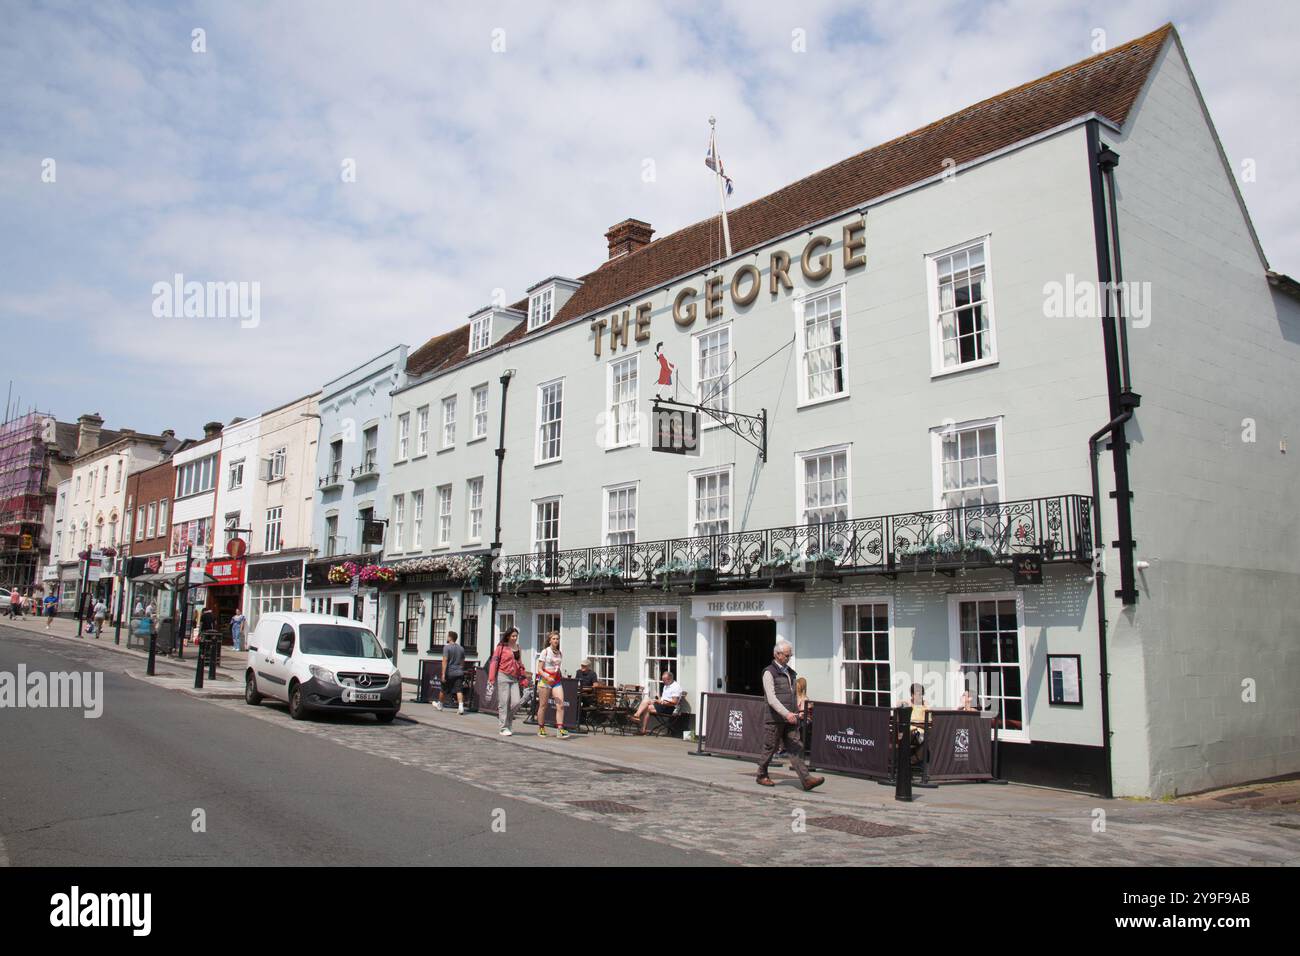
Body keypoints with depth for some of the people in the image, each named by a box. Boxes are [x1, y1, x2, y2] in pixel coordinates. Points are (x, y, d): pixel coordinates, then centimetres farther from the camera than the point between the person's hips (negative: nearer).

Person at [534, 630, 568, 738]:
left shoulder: (560, 654, 11)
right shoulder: (545, 652, -4)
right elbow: (539, 669, -8)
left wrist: (561, 676, 11)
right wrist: (547, 677, -22)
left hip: (556, 681, 4)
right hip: (544, 680, -4)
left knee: (561, 705, -10)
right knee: (543, 705, 4)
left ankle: (560, 729, -12)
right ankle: (541, 729, 17)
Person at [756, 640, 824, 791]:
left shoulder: (791, 673, 16)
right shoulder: (769, 672, -7)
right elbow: (771, 699, -17)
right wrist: (786, 713, -25)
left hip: (790, 718, 6)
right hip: (775, 718, -6)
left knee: (796, 748, -3)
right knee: (770, 748, 5)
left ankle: (806, 779, -11)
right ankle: (762, 776, 22)